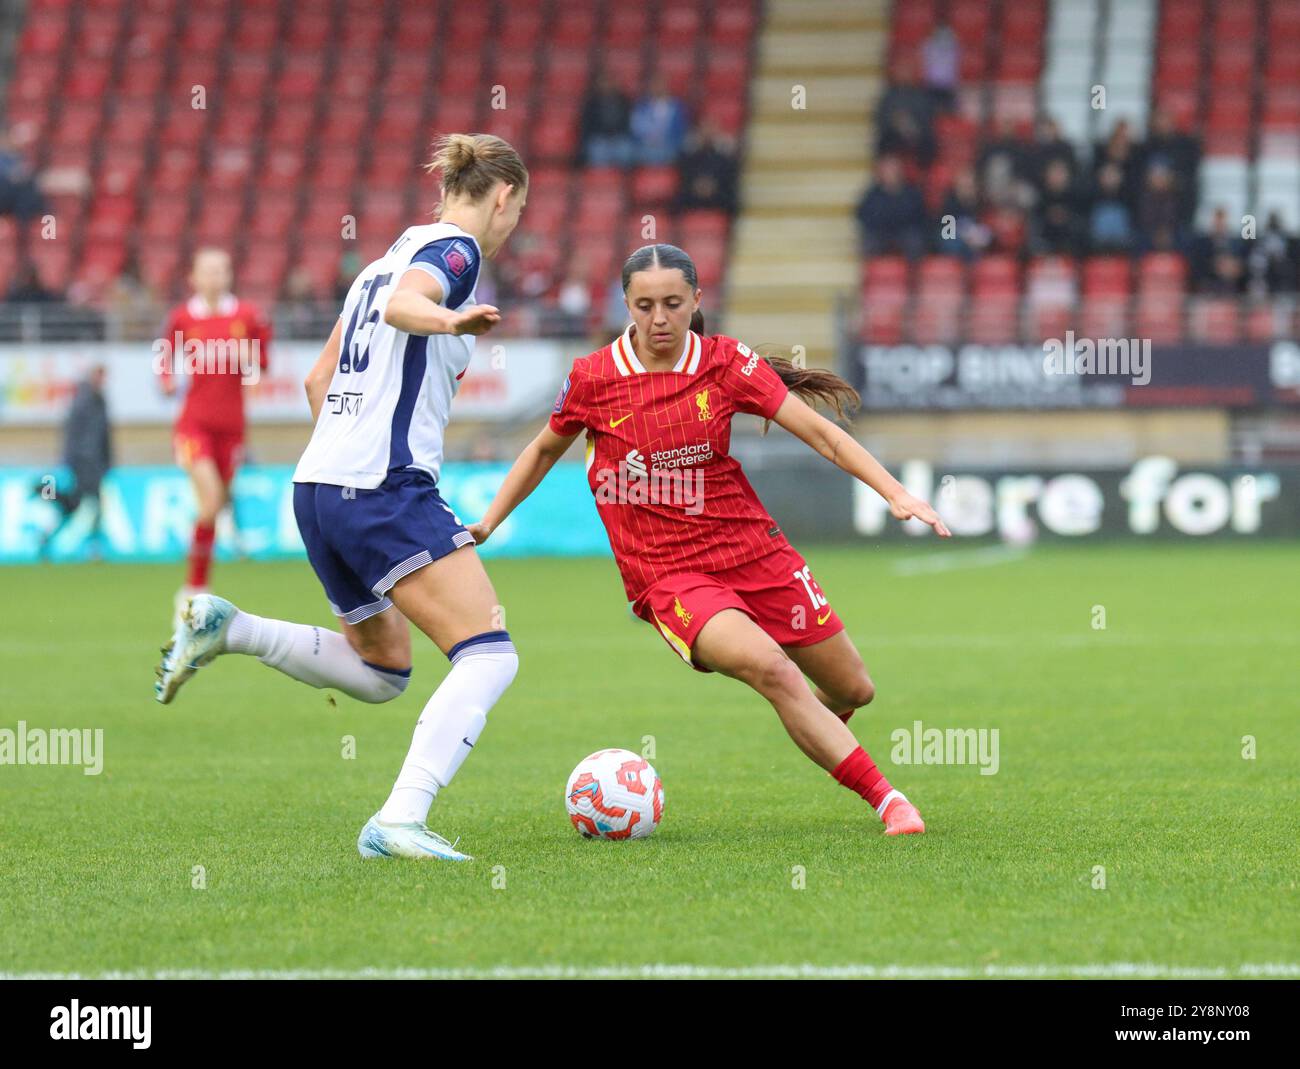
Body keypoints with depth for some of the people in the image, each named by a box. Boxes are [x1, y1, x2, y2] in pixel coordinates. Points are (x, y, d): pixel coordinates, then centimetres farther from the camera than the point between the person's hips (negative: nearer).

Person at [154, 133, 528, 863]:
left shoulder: (391, 256, 23)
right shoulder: (456, 249, -3)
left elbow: (319, 379, 27)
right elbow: (404, 303, -27)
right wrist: (452, 321, -47)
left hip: (319, 489, 9)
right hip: (388, 489, -9)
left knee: (381, 672, 23)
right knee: (490, 656, -13)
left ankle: (227, 628, 9)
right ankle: (399, 821, -26)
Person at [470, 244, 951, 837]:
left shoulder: (725, 363, -5)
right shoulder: (593, 378, -6)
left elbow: (821, 433, -7)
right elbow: (544, 451, 14)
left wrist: (896, 493, -17)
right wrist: (485, 524, 12)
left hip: (752, 551, 3)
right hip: (667, 576, -3)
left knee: (853, 690, 10)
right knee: (768, 667, -30)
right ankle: (886, 799, -22)